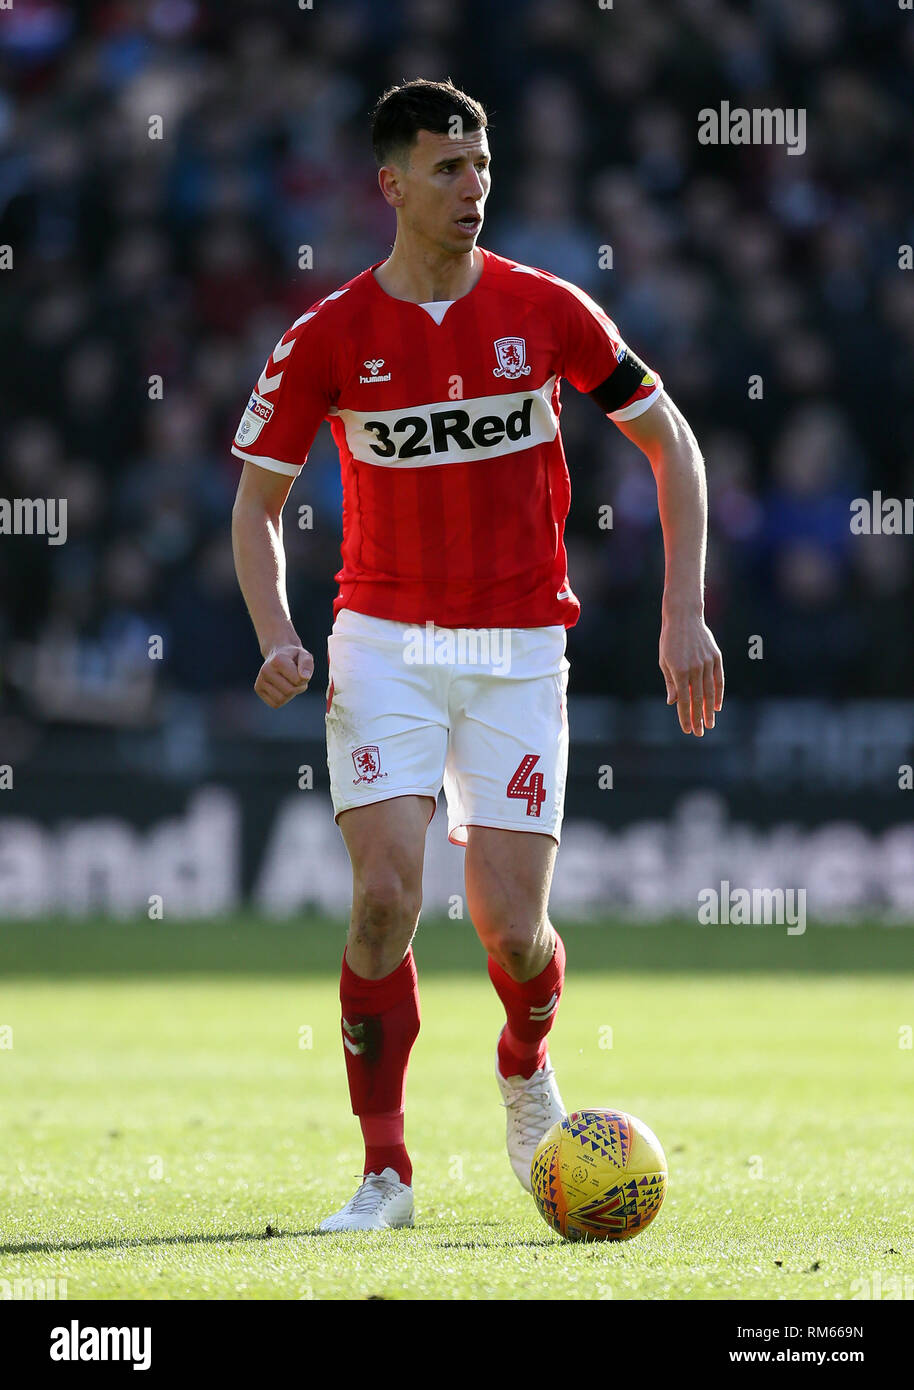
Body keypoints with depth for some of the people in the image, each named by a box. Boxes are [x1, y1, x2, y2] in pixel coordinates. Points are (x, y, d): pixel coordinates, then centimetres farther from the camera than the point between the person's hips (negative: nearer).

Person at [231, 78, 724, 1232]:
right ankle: (384, 1172, -4)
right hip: (384, 647, 0)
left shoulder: (547, 311, -3)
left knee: (510, 926, -6)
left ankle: (526, 1071, 31)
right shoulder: (328, 337, -5)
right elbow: (257, 499, 4)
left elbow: (670, 444, 7)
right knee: (386, 898, -17)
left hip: (519, 650, 0)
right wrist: (277, 635, -13)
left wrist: (684, 615, -1)